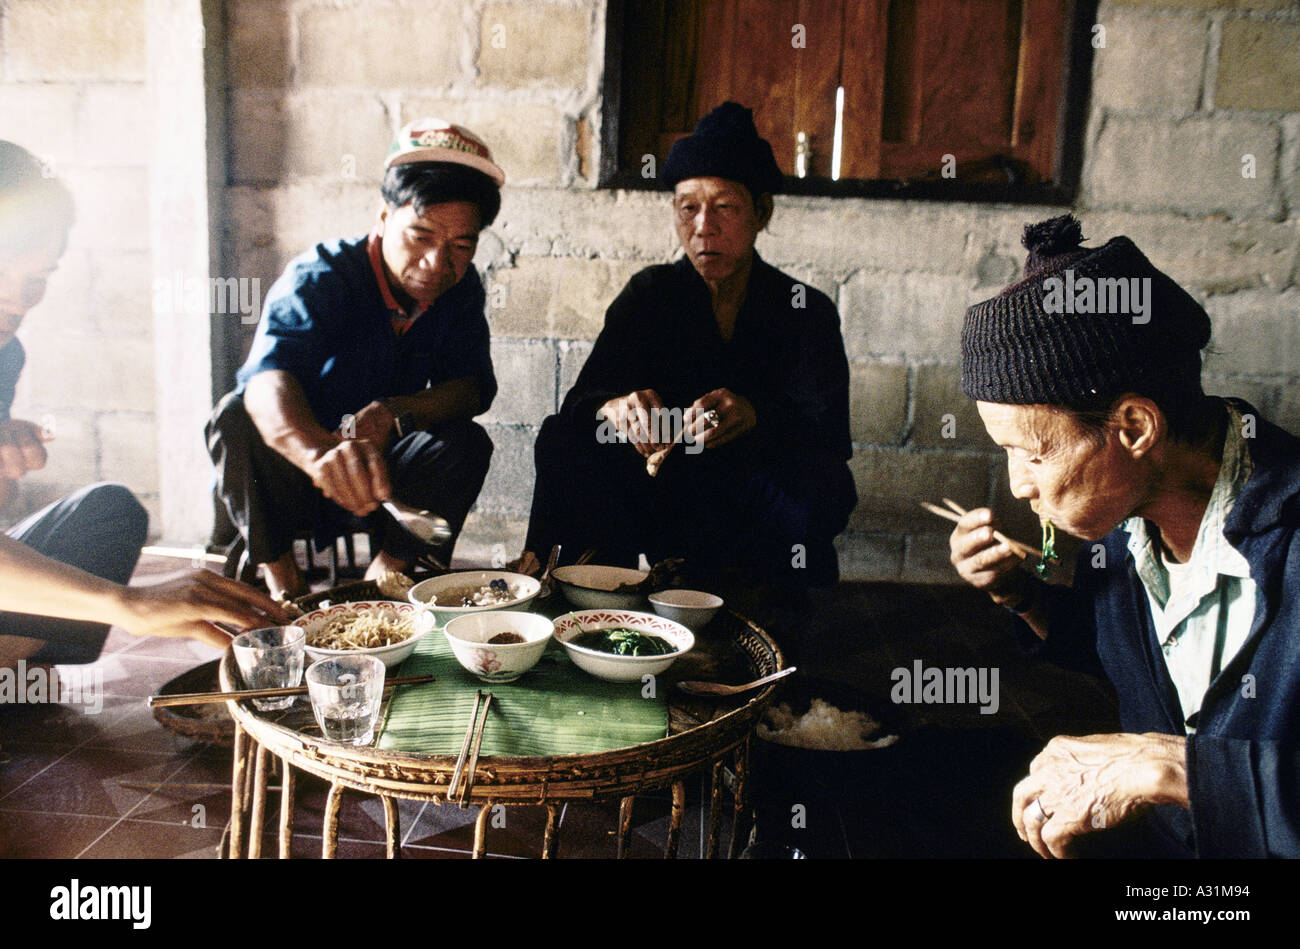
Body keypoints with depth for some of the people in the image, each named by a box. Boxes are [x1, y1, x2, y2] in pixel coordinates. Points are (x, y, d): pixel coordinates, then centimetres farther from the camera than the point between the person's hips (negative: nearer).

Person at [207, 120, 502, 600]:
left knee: (468, 442, -22)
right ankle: (283, 581, -14)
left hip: (379, 469, 3)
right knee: (238, 417, -32)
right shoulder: (319, 278, -21)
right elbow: (268, 379, -41)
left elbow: (473, 387, -14)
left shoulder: (460, 289, -6)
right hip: (287, 476, -3)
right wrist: (320, 452, -64)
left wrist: (394, 413, -36)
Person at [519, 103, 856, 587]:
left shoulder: (808, 312, 0)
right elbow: (580, 400, -6)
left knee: (823, 487, -32)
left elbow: (830, 435, -15)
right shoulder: (649, 294, 4)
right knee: (562, 439, -22)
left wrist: (753, 415, -38)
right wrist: (614, 408, -33)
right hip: (656, 501, 1)